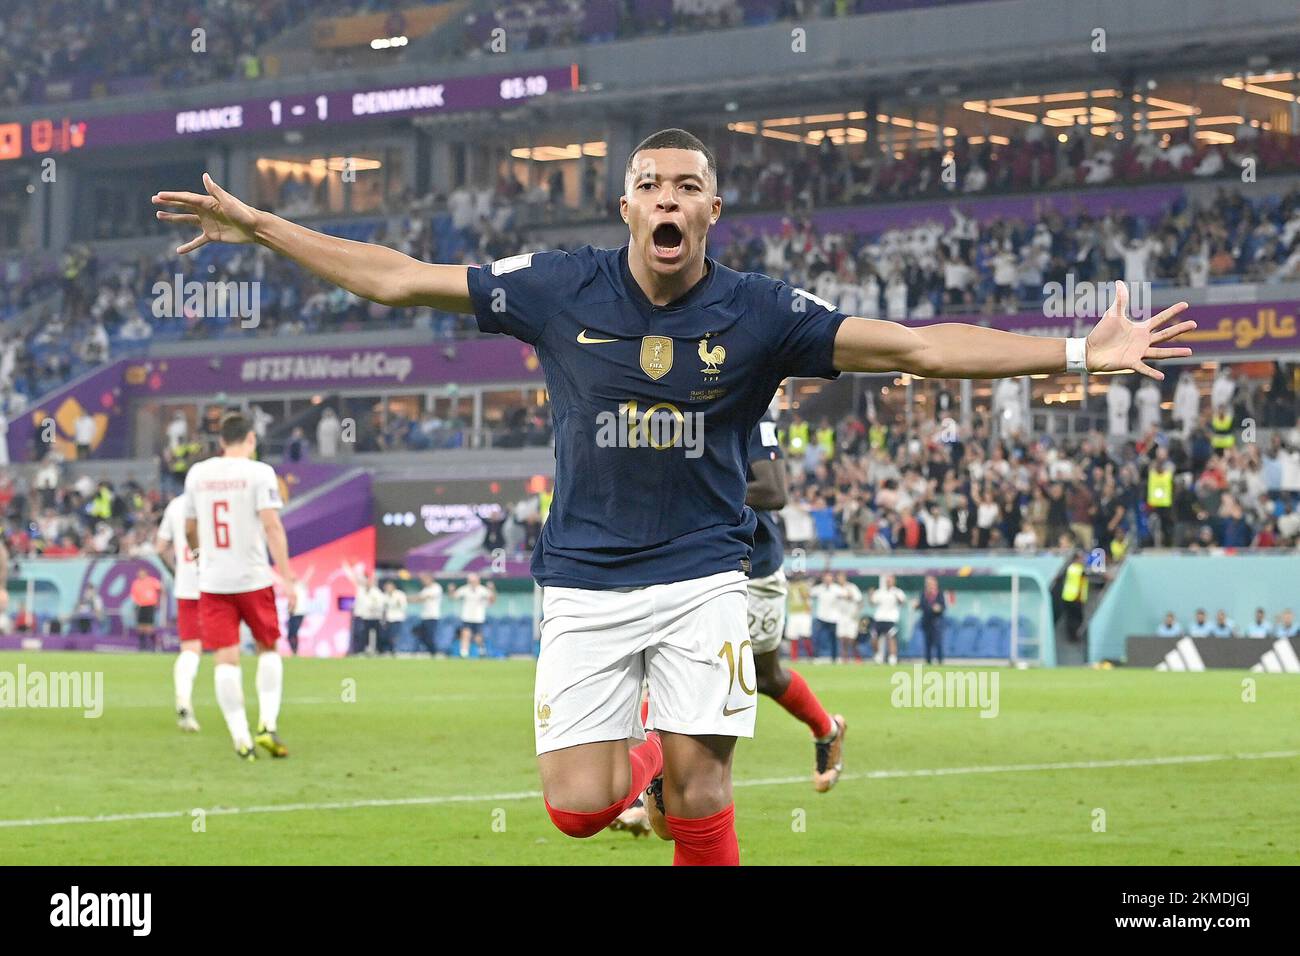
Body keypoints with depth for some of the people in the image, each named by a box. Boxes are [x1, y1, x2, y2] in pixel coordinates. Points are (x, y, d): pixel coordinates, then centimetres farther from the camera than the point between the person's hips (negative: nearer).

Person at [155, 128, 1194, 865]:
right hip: (584, 580, 1)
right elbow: (397, 279, 2)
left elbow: (917, 346, -9)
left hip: (702, 573, -1)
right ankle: (644, 751, 30)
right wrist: (259, 226, 0)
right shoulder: (561, 288, -4)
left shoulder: (759, 312, -6)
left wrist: (1081, 352, -16)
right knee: (577, 807, -6)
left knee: (699, 792, -13)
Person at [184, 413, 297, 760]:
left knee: (226, 659, 1)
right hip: (254, 579, -2)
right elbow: (272, 525, -14)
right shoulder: (259, 472, -5)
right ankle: (267, 725, 1)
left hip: (212, 581, 2)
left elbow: (189, 529, 16)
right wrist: (287, 577, -12)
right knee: (268, 649, 15)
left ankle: (241, 738, -5)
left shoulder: (197, 474, 7)